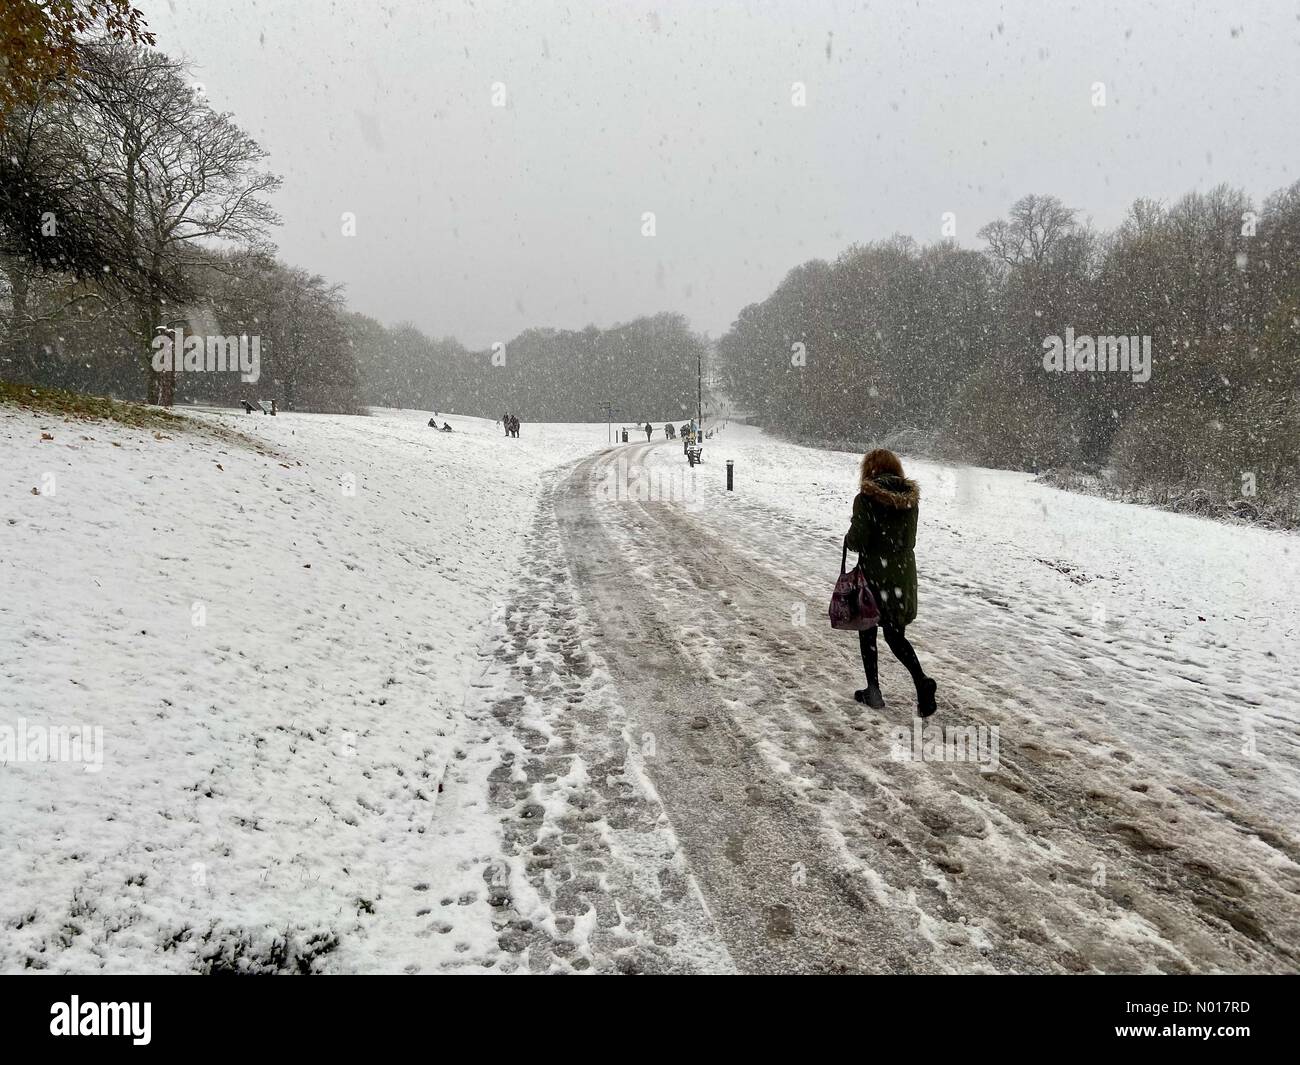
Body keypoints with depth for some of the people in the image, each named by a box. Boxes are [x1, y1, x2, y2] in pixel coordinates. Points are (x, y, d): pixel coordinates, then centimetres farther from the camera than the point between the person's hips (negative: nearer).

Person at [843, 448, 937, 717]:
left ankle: (873, 690, 18)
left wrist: (848, 539, 7)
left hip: (874, 575, -5)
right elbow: (910, 540, 7)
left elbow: (857, 541, -15)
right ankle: (921, 680, -8)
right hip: (904, 574, 5)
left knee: (867, 633, 14)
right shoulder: (910, 498, 2)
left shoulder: (866, 499, -15)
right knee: (896, 636, 13)